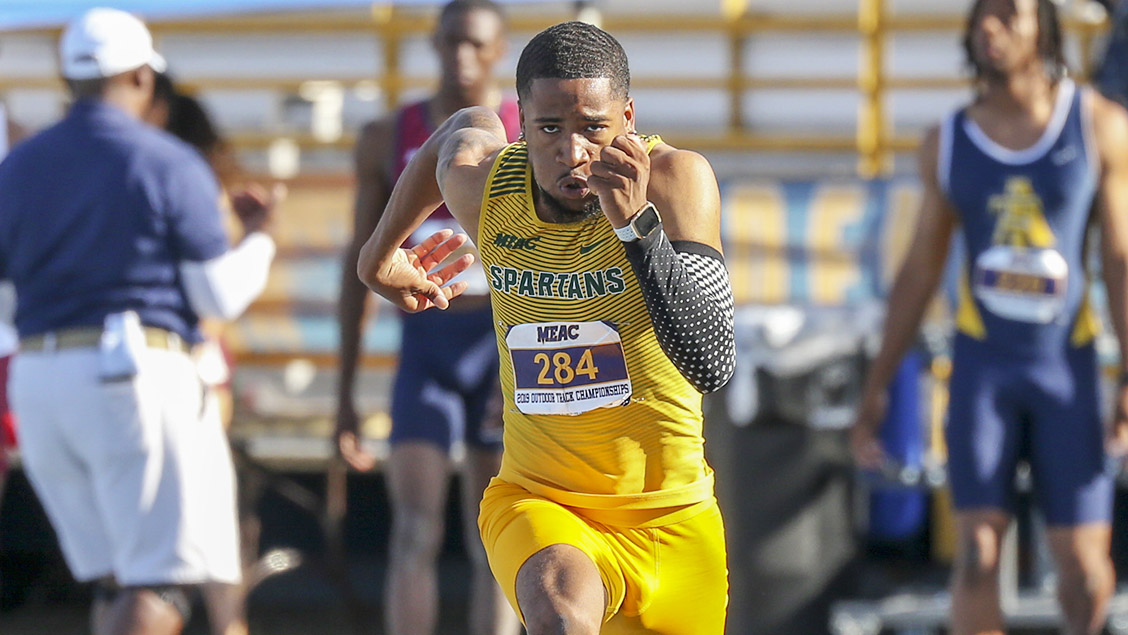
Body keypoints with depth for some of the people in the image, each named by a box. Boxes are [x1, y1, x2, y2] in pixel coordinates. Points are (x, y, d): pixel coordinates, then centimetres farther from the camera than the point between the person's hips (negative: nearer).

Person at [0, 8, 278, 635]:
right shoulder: (170, 165, -4)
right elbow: (222, 296, -2)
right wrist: (259, 237, 17)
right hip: (137, 372, -6)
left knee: (115, 579, 13)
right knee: (160, 584, -7)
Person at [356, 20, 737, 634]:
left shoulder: (674, 178, -18)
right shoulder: (480, 186, -8)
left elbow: (711, 365, -27)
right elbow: (471, 125, 19)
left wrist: (636, 224, -36)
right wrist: (381, 250, 32)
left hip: (668, 515, 0)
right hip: (537, 505, 0)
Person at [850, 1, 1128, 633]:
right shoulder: (949, 142, -1)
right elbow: (920, 272, 6)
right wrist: (876, 387, 5)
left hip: (1067, 366, -1)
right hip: (983, 360, 1)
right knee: (978, 550, -12)